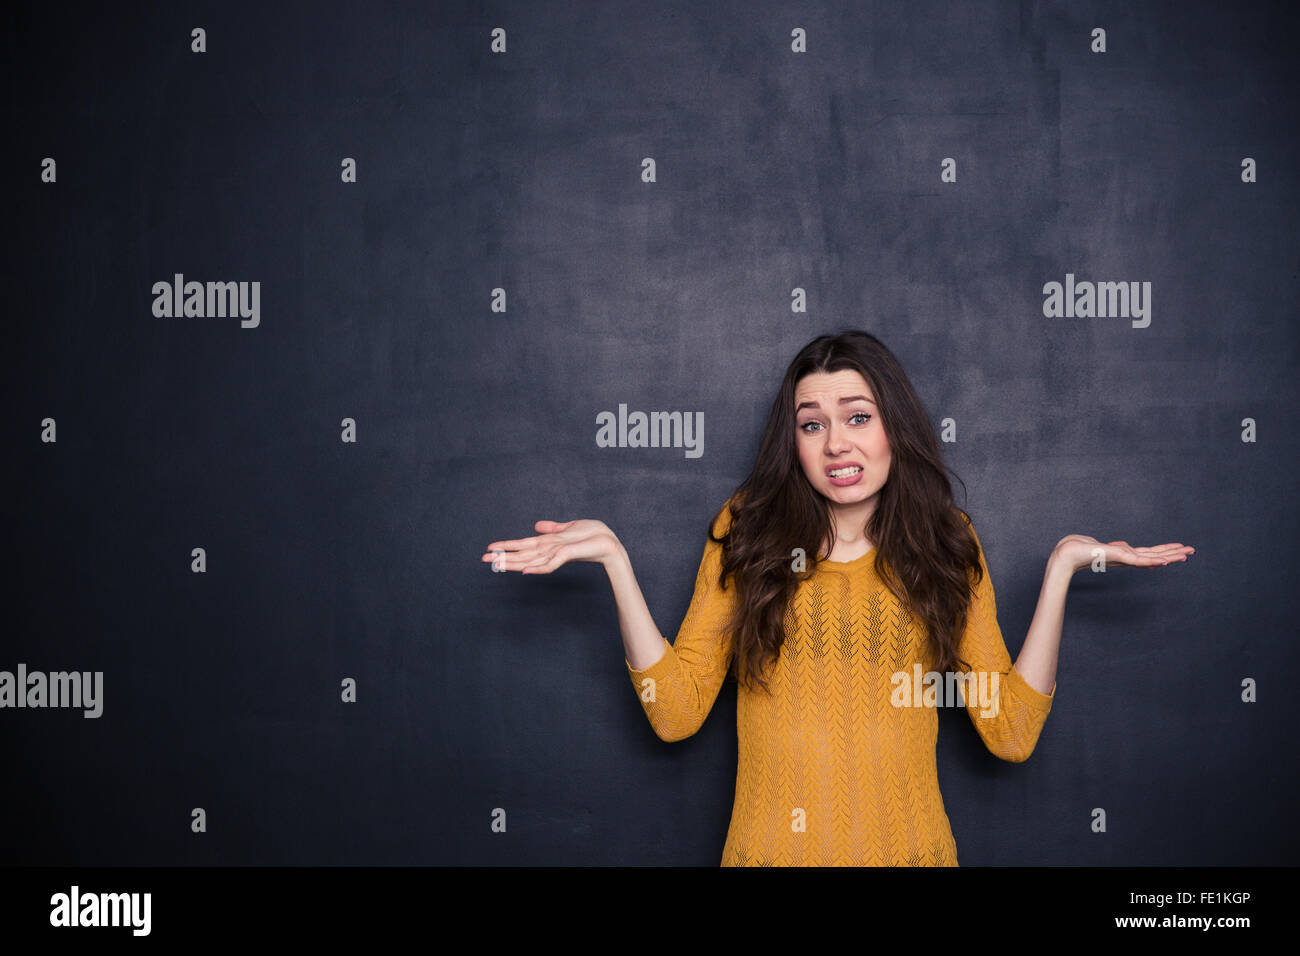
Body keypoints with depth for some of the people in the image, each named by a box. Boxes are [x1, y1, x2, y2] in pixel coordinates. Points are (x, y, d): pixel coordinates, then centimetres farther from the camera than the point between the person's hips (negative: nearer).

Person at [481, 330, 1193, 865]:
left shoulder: (946, 544, 1)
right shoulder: (747, 534, -1)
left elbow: (1011, 732, -5)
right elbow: (675, 710, -6)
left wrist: (1060, 569, -7)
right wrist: (615, 560, -12)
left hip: (907, 846, 1)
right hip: (769, 847, 0)